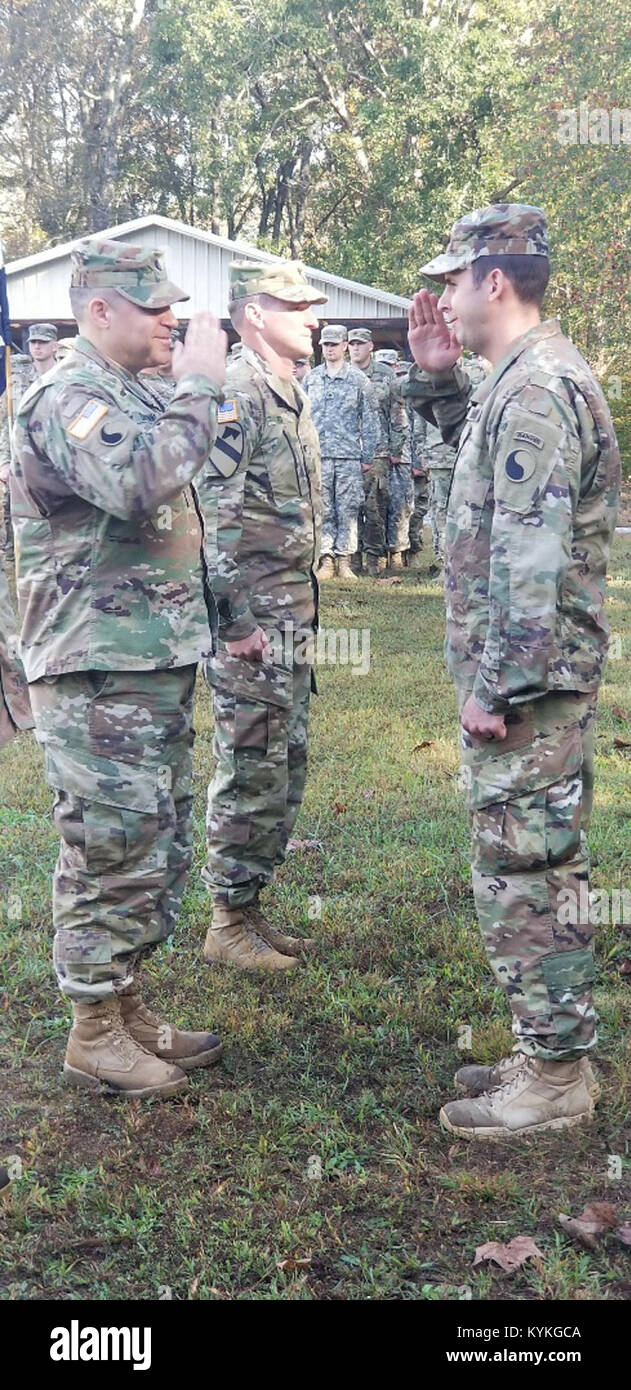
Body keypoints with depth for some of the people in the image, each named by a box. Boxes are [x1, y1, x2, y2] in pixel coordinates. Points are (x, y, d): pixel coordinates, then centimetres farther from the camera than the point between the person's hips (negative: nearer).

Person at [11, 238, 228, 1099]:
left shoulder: (134, 399, 17)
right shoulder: (70, 397, -13)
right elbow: (138, 483, -34)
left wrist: (213, 620, 21)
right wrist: (199, 386, -23)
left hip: (154, 667, 10)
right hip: (98, 674, -10)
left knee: (155, 852, 15)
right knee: (109, 856, -1)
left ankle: (126, 1008, 28)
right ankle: (94, 1036, 13)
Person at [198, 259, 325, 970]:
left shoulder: (290, 396, 16)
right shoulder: (234, 393, -14)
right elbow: (213, 517, -20)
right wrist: (238, 621, -21)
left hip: (292, 619, 10)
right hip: (251, 623, -10)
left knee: (285, 770, 15)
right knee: (251, 775, -1)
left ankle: (249, 907, 26)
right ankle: (228, 924, 12)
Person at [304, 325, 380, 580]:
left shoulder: (358, 380, 5)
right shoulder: (311, 379, 11)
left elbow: (370, 420, 6)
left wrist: (368, 456, 1)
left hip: (349, 455, -2)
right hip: (318, 454, 2)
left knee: (348, 509, -1)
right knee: (322, 510, 1)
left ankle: (344, 560, 5)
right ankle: (326, 559, 6)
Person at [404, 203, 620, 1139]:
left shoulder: (535, 388, -18)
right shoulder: (529, 378, 14)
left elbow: (530, 555, -24)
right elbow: (486, 455, 31)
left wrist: (495, 686, -21)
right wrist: (437, 376, 17)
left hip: (525, 681, -10)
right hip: (548, 675, 10)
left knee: (523, 877, -1)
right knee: (543, 869, 16)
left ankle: (554, 1080, 12)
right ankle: (553, 1055, 29)